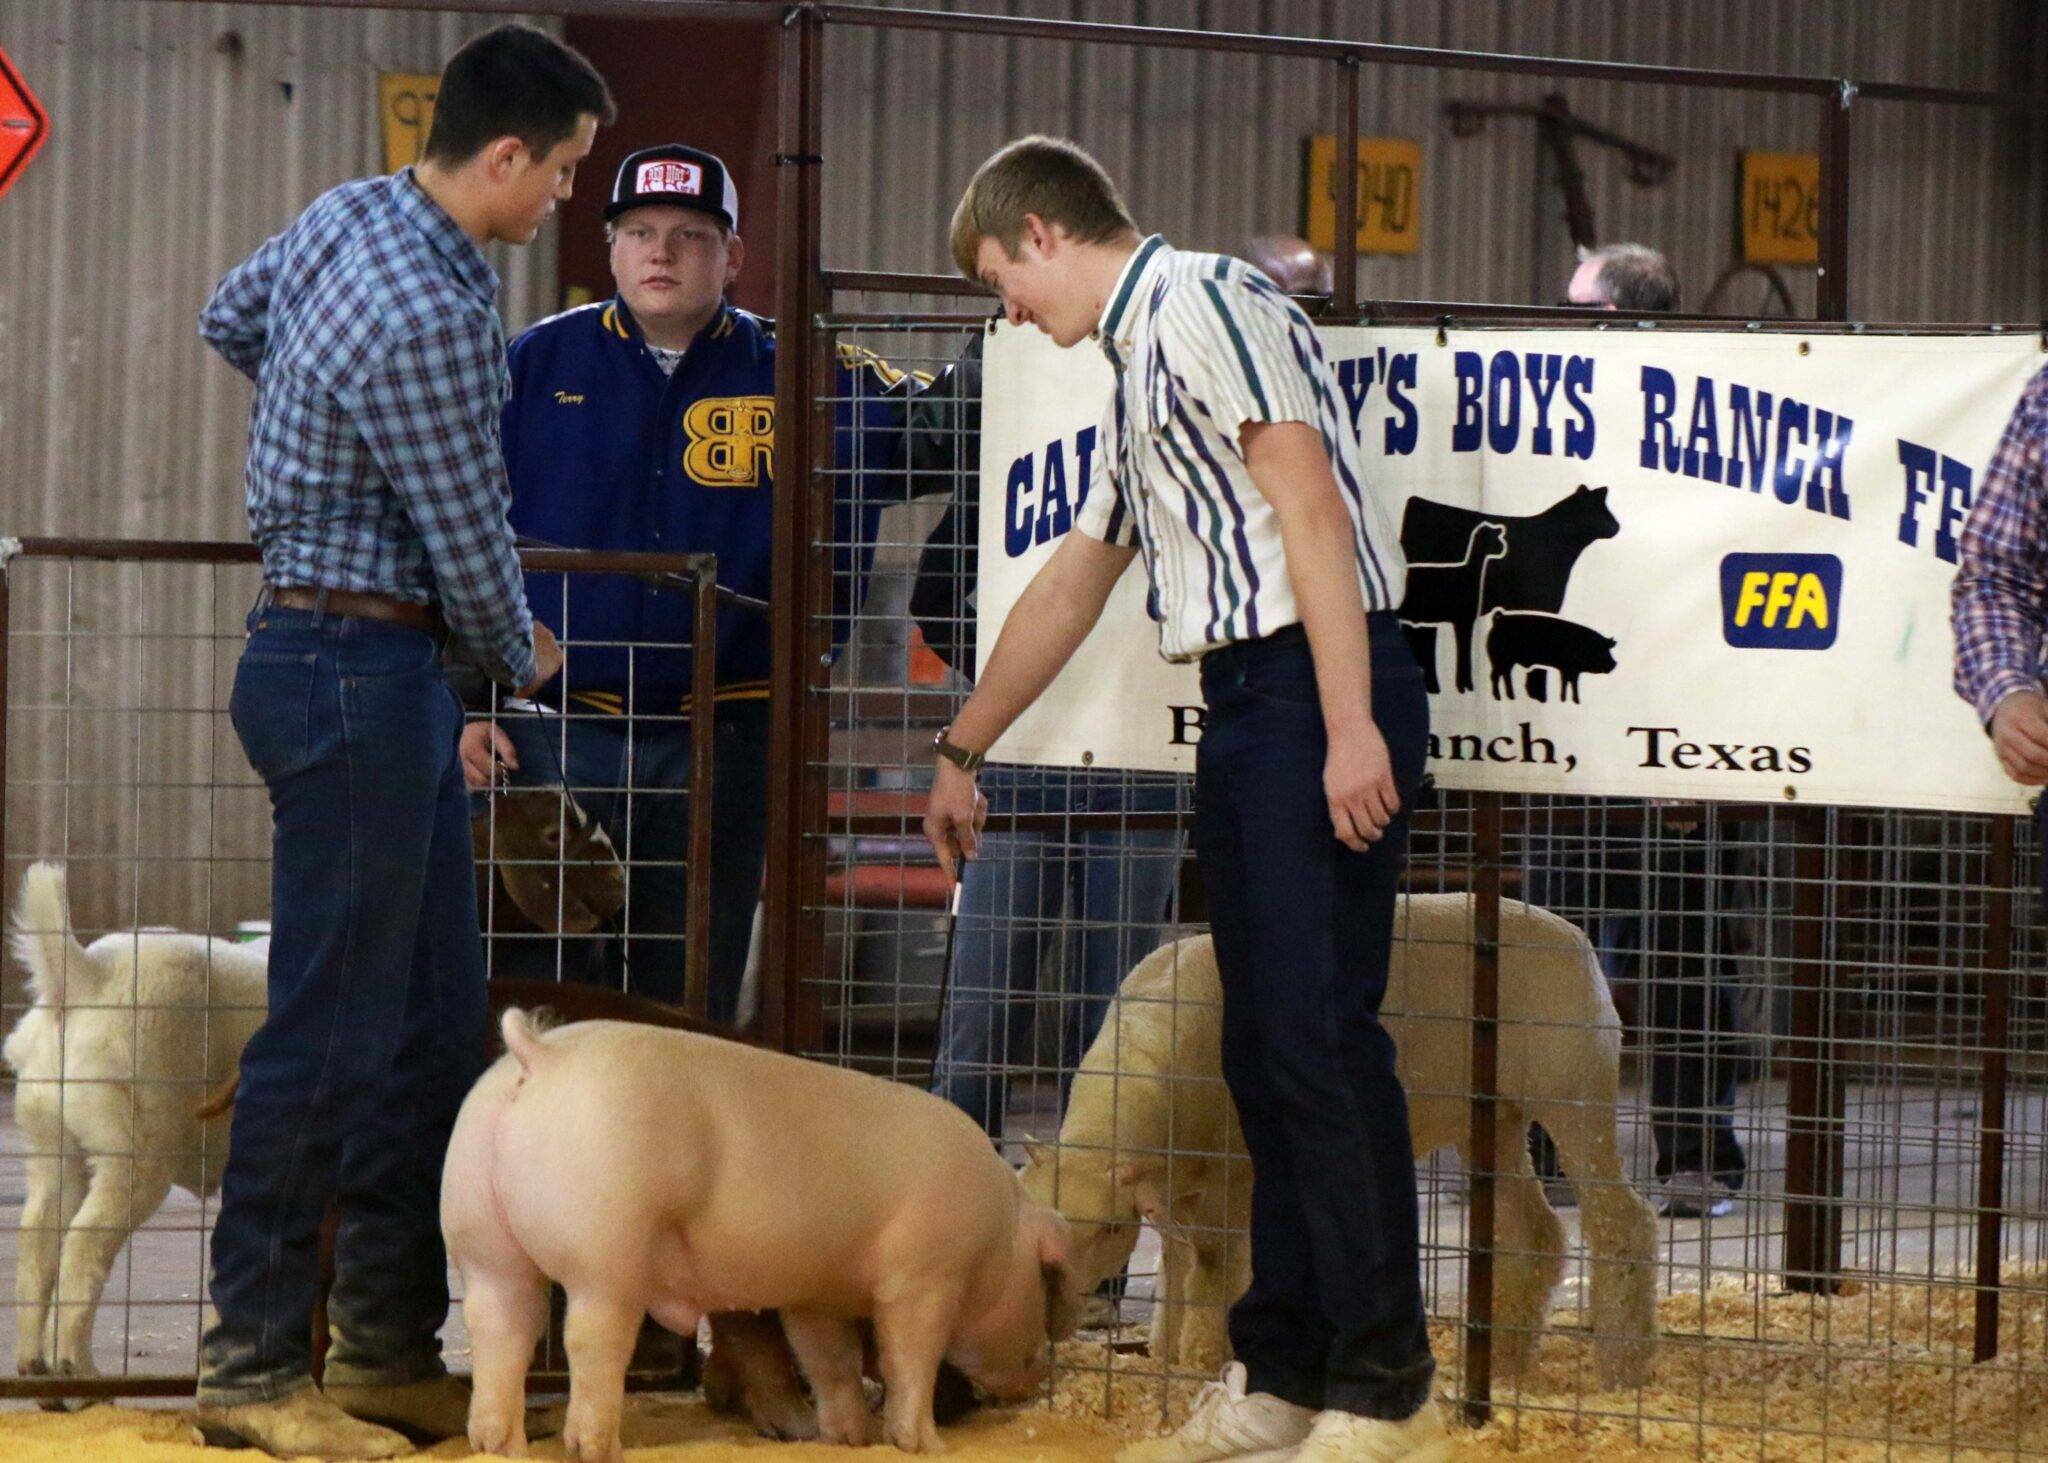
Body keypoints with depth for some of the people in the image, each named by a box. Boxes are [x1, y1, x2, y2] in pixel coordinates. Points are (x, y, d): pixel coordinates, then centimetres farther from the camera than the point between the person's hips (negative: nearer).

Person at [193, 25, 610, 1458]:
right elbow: (471, 540, -14)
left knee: (435, 1020, 12)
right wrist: (523, 655, 5)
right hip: (355, 675, -10)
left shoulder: (350, 213, 6)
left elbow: (232, 317, 26)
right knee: (334, 1028, -6)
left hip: (384, 673, 10)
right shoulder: (429, 319, -23)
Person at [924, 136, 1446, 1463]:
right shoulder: (1139, 367, 25)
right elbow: (1070, 586, 35)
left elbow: (1309, 502, -15)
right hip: (1244, 707, 10)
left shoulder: (1202, 306, -6)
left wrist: (1351, 724, -22)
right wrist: (962, 752, 42)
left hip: (1319, 690, -10)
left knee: (1320, 1032, -12)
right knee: (1263, 1049, 9)